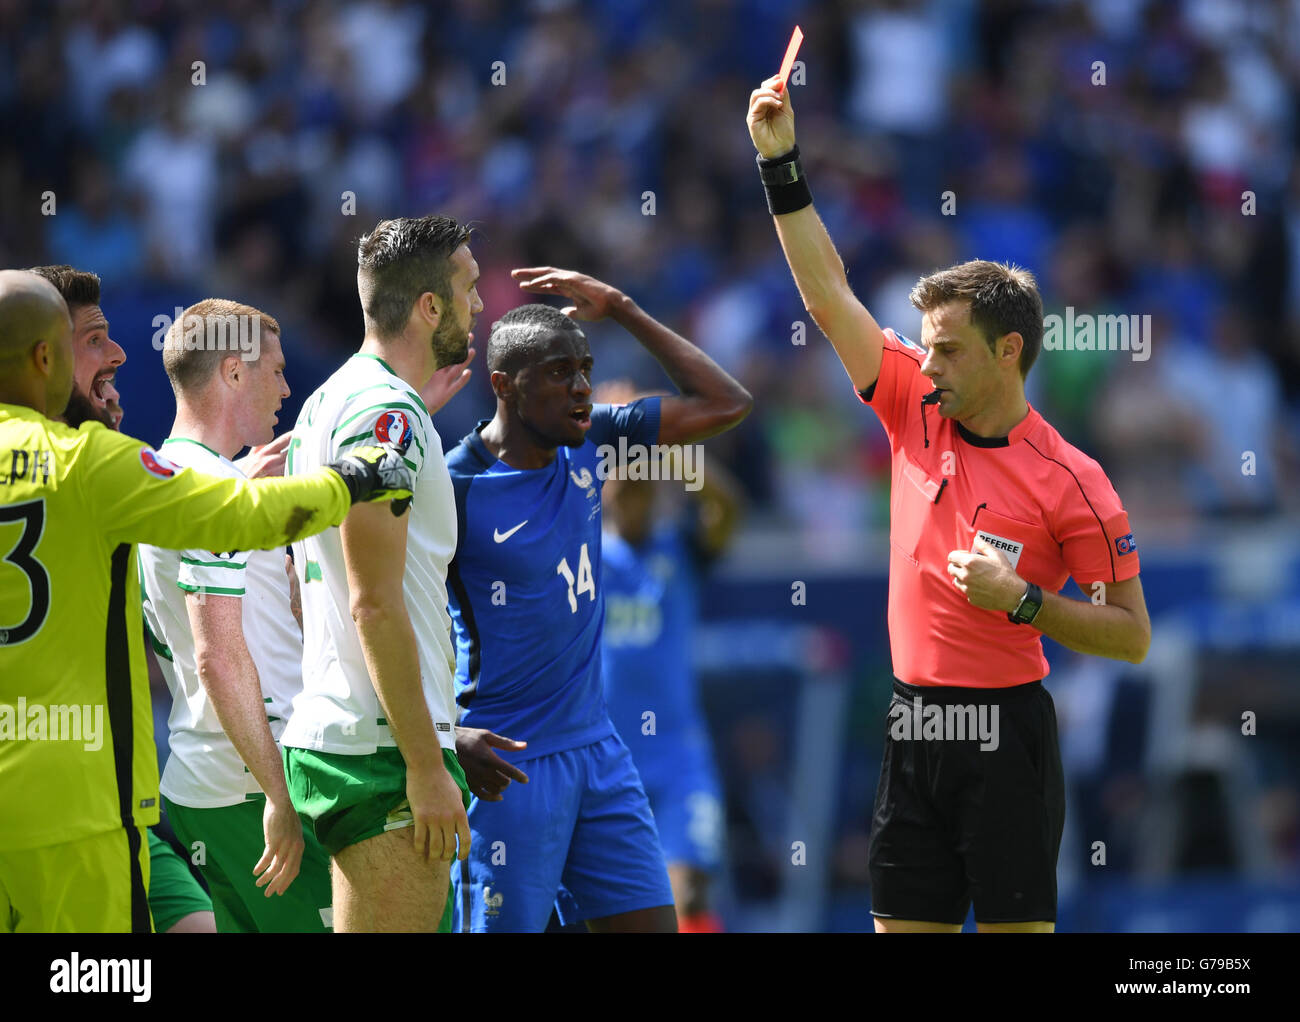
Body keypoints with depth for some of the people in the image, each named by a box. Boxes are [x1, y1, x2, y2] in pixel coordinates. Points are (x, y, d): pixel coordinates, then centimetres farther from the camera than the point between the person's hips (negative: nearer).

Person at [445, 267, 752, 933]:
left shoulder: (589, 443, 6)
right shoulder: (455, 489, -14)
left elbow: (724, 404, 9)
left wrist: (620, 309, 5)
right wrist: (446, 737, -24)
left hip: (597, 748, 7)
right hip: (512, 765, -7)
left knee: (649, 922, 5)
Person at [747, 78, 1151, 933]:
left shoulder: (1071, 480, -8)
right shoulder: (915, 411, 6)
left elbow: (1132, 636, -6)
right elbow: (827, 292, 10)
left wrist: (1022, 600, -17)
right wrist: (782, 164, 6)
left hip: (1004, 733, -5)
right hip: (913, 726, 6)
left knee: (1016, 925, -4)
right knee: (905, 923, 5)